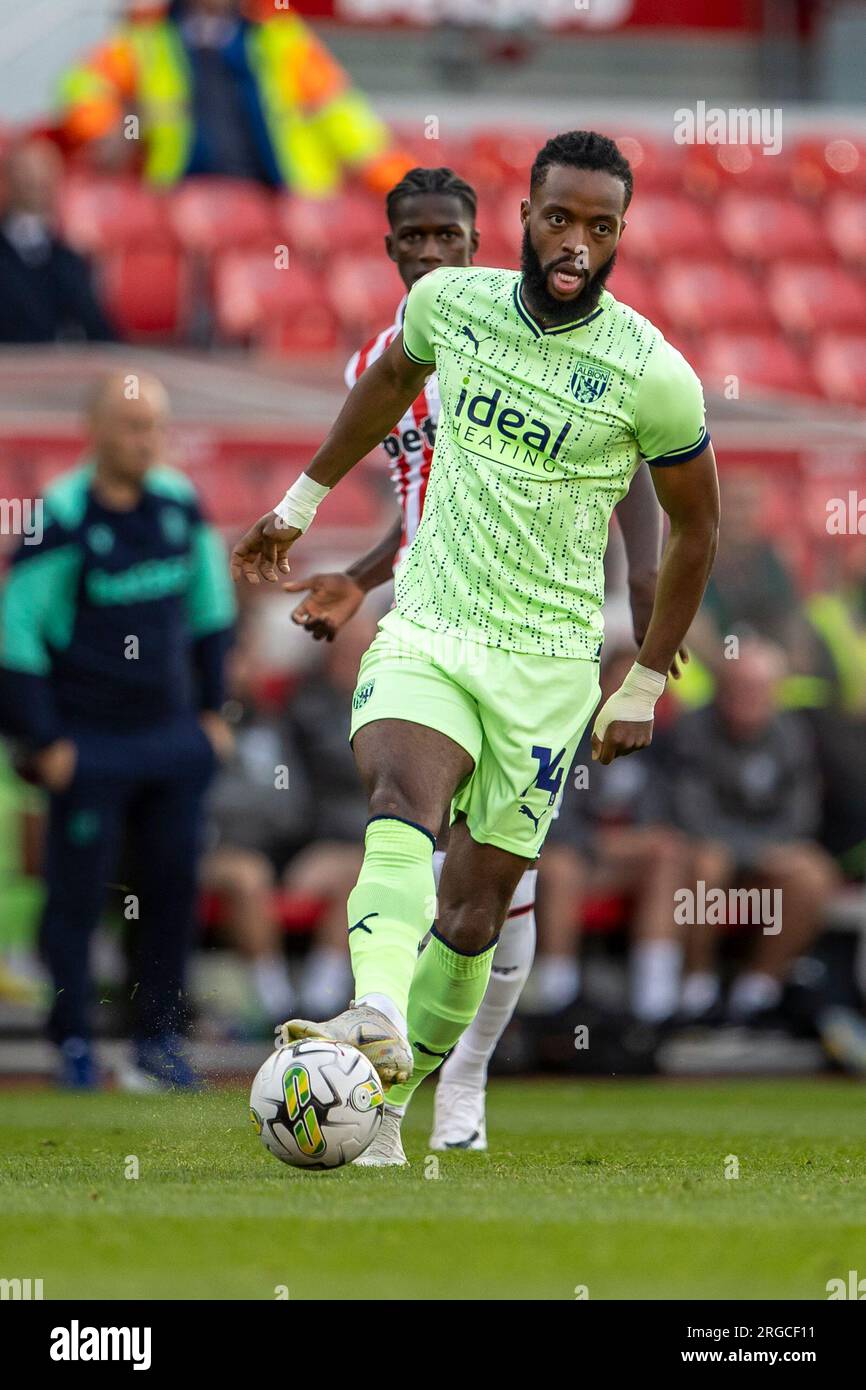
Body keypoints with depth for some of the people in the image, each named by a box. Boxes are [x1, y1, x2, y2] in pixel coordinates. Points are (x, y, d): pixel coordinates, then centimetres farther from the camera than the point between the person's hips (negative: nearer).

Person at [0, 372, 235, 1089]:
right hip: (90, 743, -5)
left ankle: (159, 1041, 15)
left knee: (173, 888, 5)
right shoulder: (62, 519, -13)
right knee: (78, 891, -2)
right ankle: (74, 1045, 8)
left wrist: (211, 708, 17)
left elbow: (210, 606, 19)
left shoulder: (180, 504, 4)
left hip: (173, 735, 5)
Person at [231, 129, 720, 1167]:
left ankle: (387, 1107, 17)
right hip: (422, 631, 1)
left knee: (476, 906, 0)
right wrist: (303, 500, 30)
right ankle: (377, 1020, -51)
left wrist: (645, 685, 9)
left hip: (547, 663, -1)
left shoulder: (653, 376, -9)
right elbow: (390, 378, 23)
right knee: (404, 800, -29)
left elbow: (695, 527, 5)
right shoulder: (450, 300, -1)